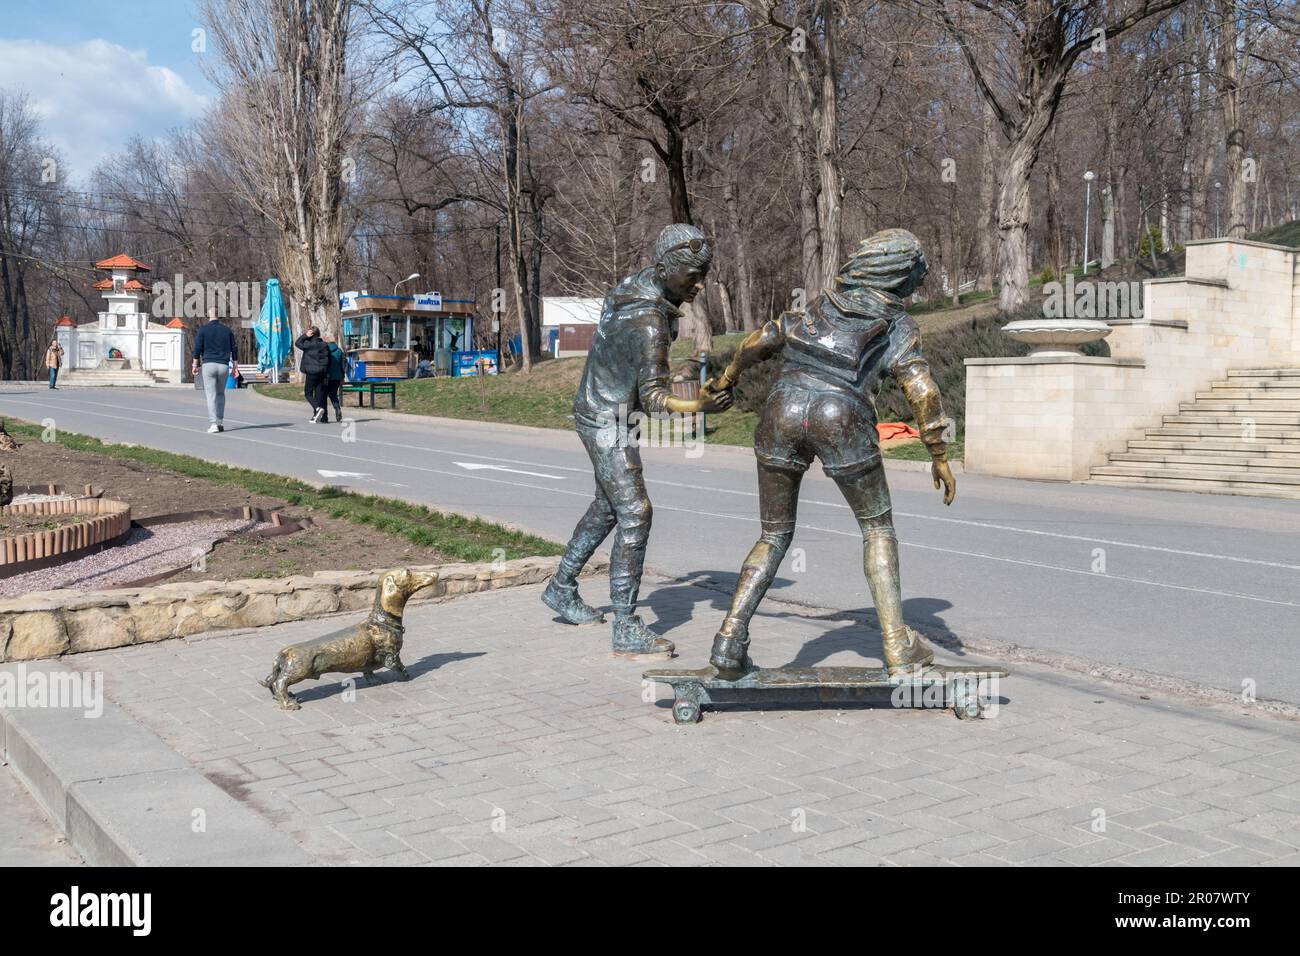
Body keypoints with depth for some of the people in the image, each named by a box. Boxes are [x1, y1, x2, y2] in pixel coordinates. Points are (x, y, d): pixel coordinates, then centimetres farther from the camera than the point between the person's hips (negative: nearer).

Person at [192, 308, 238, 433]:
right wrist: (234, 367, 13)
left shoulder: (203, 330, 0)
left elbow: (197, 349, -5)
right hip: (224, 366, 3)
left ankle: (213, 424, -10)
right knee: (221, 393, 18)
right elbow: (234, 350, 8)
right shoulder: (227, 330, 8)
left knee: (211, 395, -2)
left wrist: (195, 365, 2)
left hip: (208, 365, -3)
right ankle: (220, 422, 12)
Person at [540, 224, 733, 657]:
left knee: (607, 508, 20)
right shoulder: (649, 323, -31)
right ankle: (627, 629, -13)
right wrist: (698, 406, -52)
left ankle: (561, 588, 34)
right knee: (635, 515, -14)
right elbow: (654, 399, -37)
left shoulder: (641, 283, -2)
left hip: (613, 414, 10)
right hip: (606, 423, -10)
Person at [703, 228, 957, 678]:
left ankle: (730, 640, -1)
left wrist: (729, 374, 50)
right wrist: (940, 457, 9)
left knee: (774, 537, 17)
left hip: (782, 414, 3)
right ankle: (898, 646, 12)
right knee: (878, 528, 18)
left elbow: (759, 341, 33)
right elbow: (922, 392, 1)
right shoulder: (898, 326, 15)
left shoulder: (822, 306, 28)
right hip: (841, 421, -3)